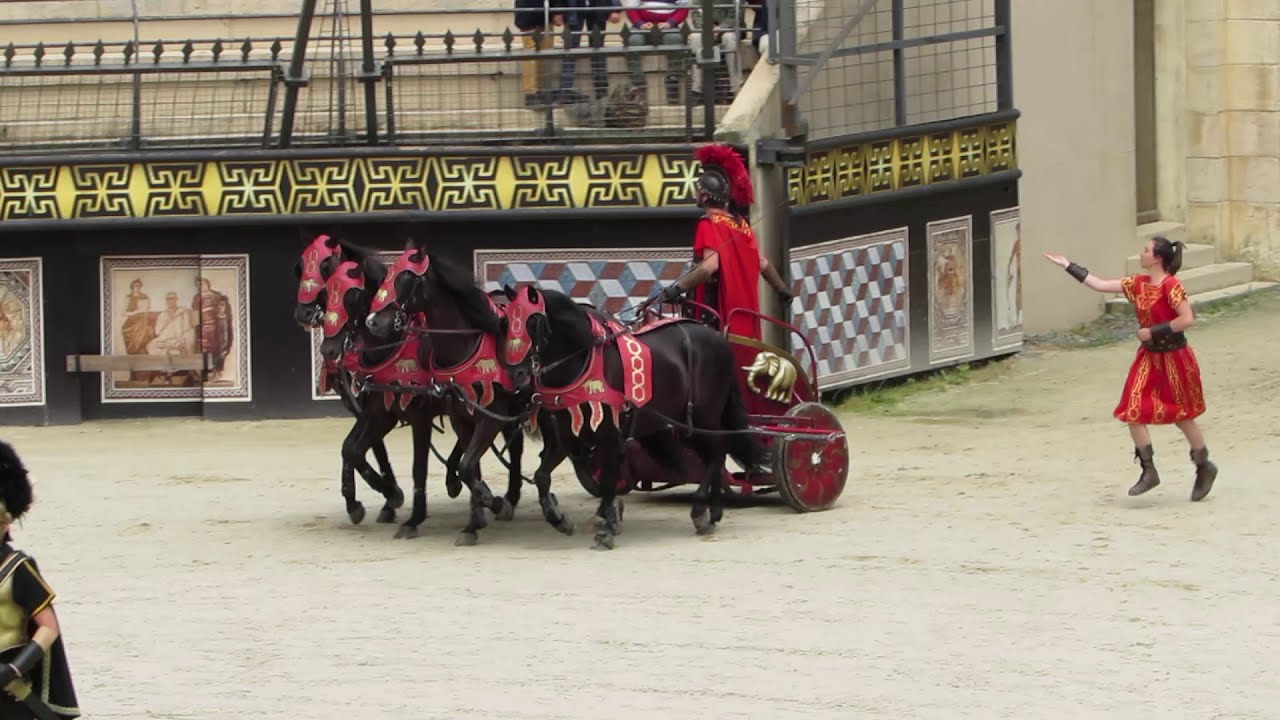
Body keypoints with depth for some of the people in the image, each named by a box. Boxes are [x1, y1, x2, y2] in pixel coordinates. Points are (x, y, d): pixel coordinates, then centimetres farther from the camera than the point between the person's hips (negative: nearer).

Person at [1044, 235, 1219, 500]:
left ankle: (1205, 468, 25)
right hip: (1149, 357, 7)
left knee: (1182, 416, 5)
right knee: (1133, 412, -3)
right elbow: (1100, 285, 7)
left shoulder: (1172, 286, -20)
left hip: (1174, 358, -7)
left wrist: (1153, 331, -22)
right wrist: (1068, 266, 7)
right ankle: (1149, 471, 6)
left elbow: (1187, 319, -27)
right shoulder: (1138, 284, 3)